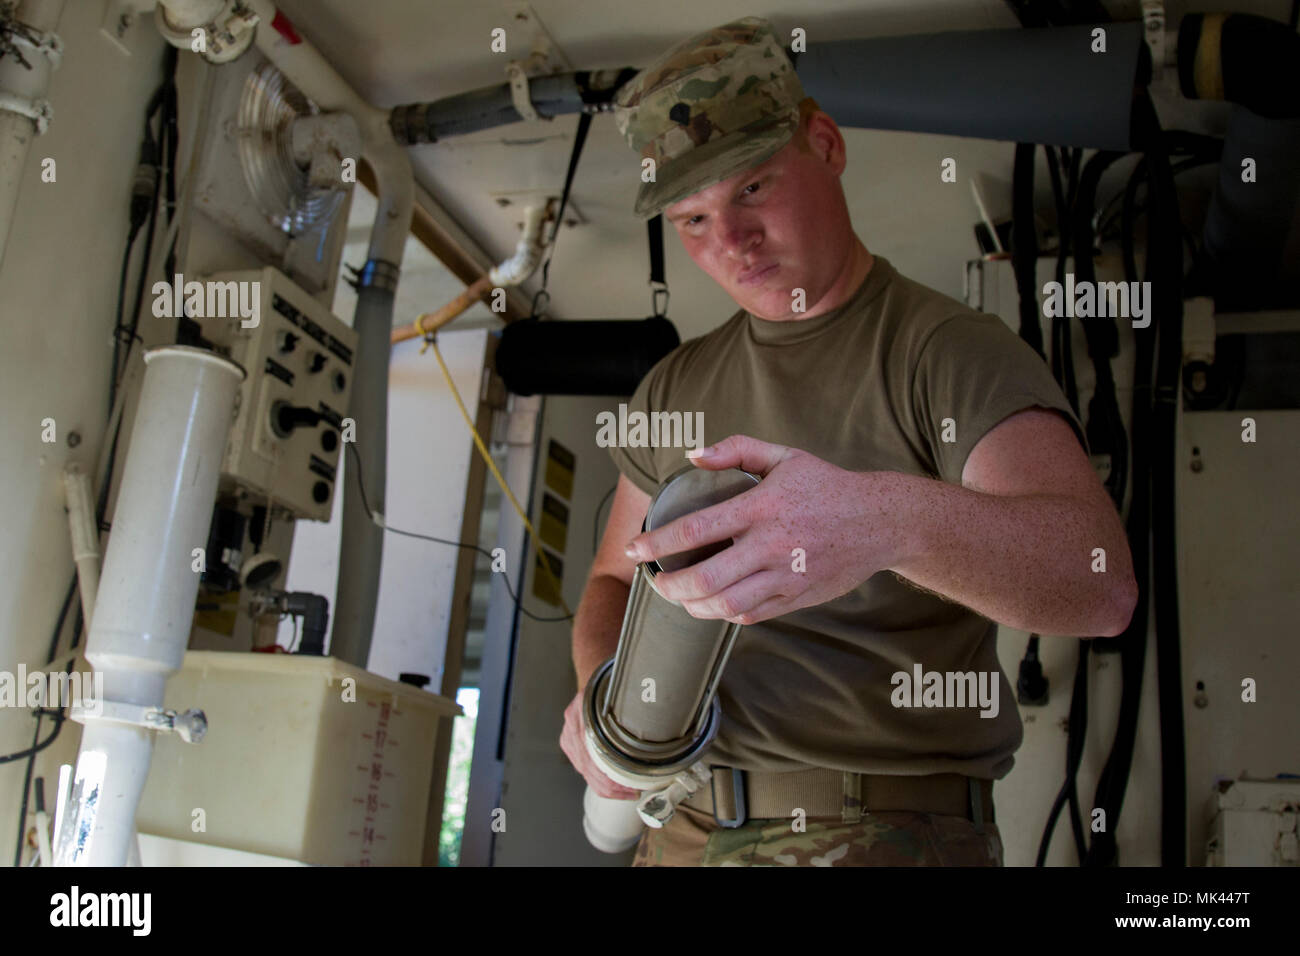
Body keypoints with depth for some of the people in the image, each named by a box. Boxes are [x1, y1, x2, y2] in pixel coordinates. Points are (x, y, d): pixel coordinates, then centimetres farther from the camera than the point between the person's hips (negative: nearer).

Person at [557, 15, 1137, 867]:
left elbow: (1101, 583, -24)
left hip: (893, 834, -5)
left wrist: (896, 519, -44)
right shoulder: (676, 387, 10)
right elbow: (616, 580, 16)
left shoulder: (953, 350, -10)